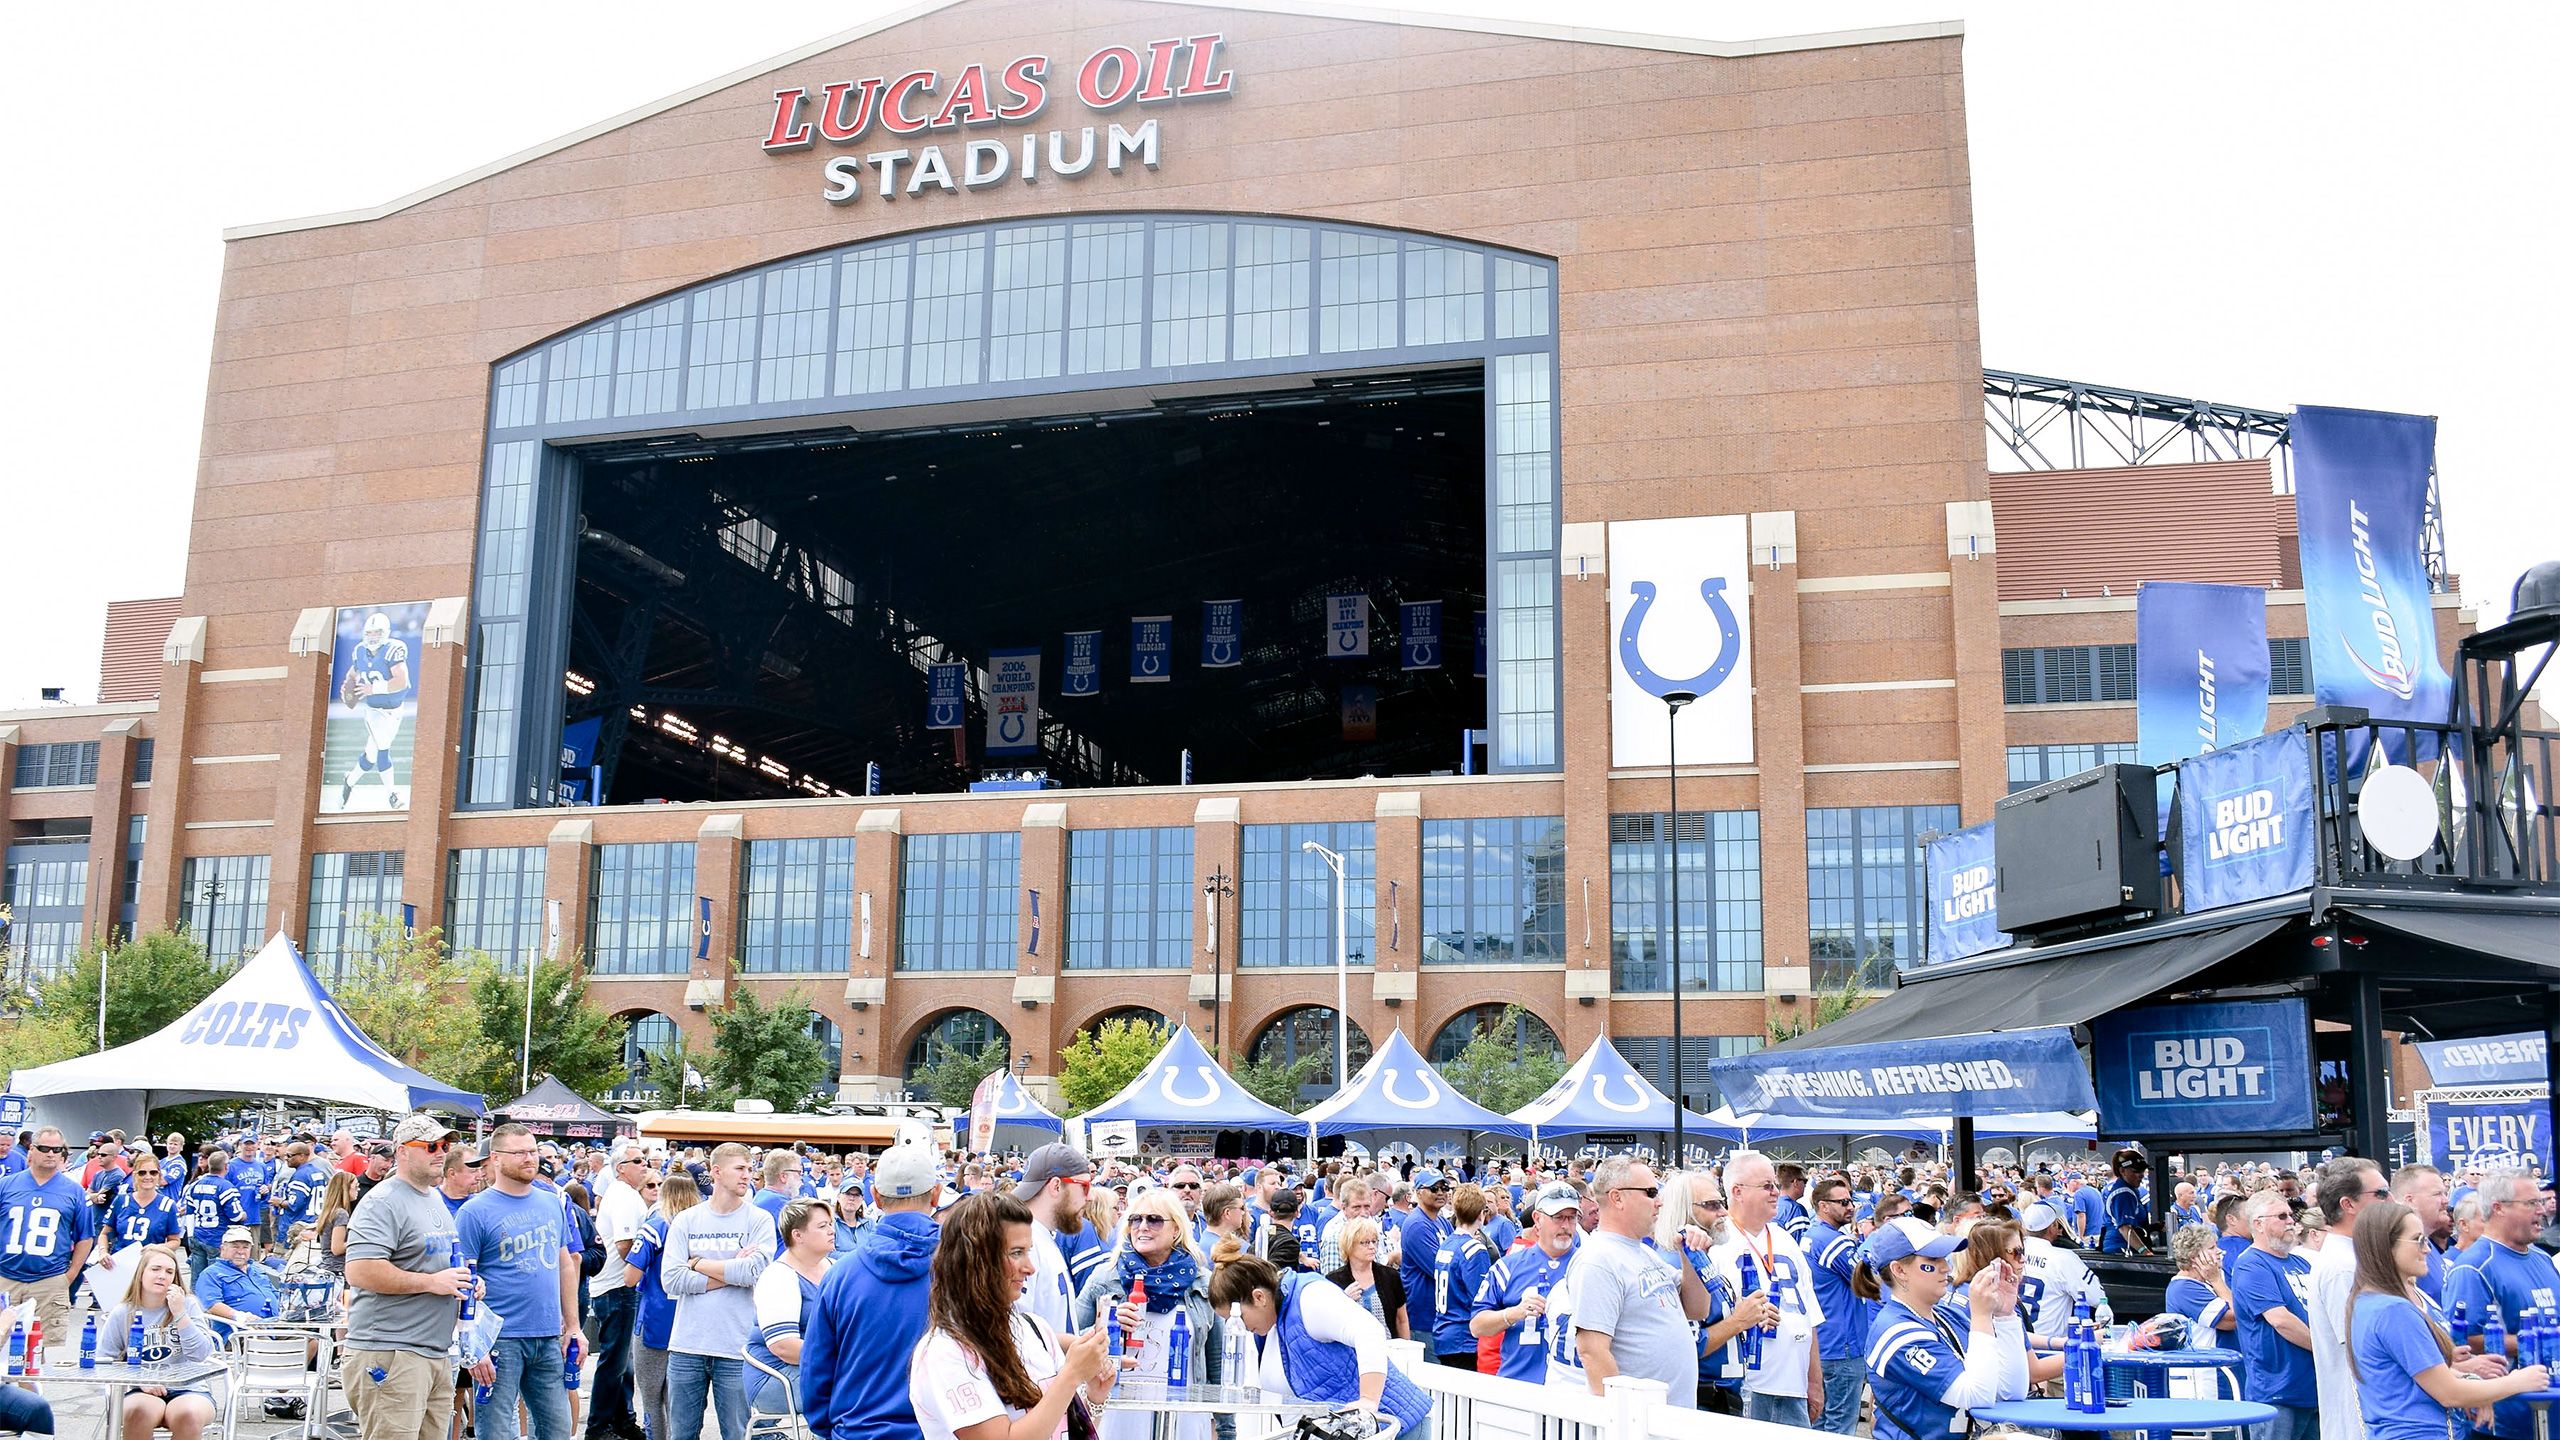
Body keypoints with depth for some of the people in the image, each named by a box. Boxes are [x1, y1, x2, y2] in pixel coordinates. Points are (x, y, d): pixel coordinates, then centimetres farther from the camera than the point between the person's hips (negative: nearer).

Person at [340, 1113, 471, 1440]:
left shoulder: (436, 1199, 19)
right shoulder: (383, 1202, -11)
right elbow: (360, 1271, -22)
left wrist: (464, 1279, 11)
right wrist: (431, 1282, -18)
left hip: (435, 1354, 9)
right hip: (388, 1353, -9)